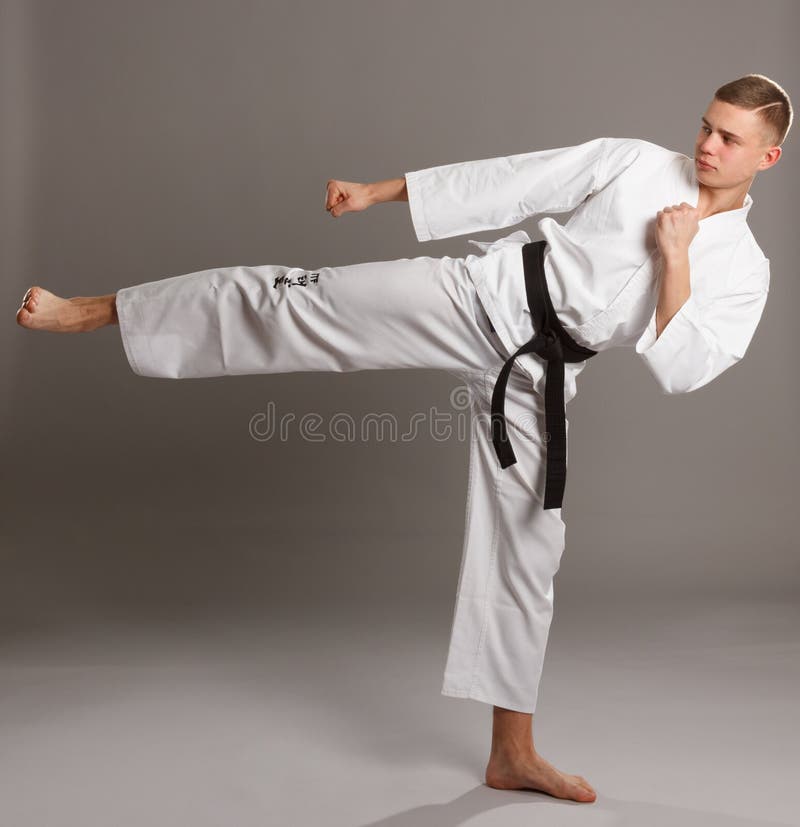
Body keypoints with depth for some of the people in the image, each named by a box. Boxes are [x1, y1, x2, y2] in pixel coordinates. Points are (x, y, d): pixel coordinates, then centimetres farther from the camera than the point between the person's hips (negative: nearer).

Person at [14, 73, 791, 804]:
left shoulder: (744, 271, 4)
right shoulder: (636, 161, 3)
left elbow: (680, 371, -7)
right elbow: (505, 182, 5)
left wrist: (676, 259, -15)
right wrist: (374, 191, 6)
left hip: (531, 377, 1)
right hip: (480, 296, -1)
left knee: (524, 551, 5)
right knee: (304, 299, -16)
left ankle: (512, 755, 19)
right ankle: (95, 309, -6)